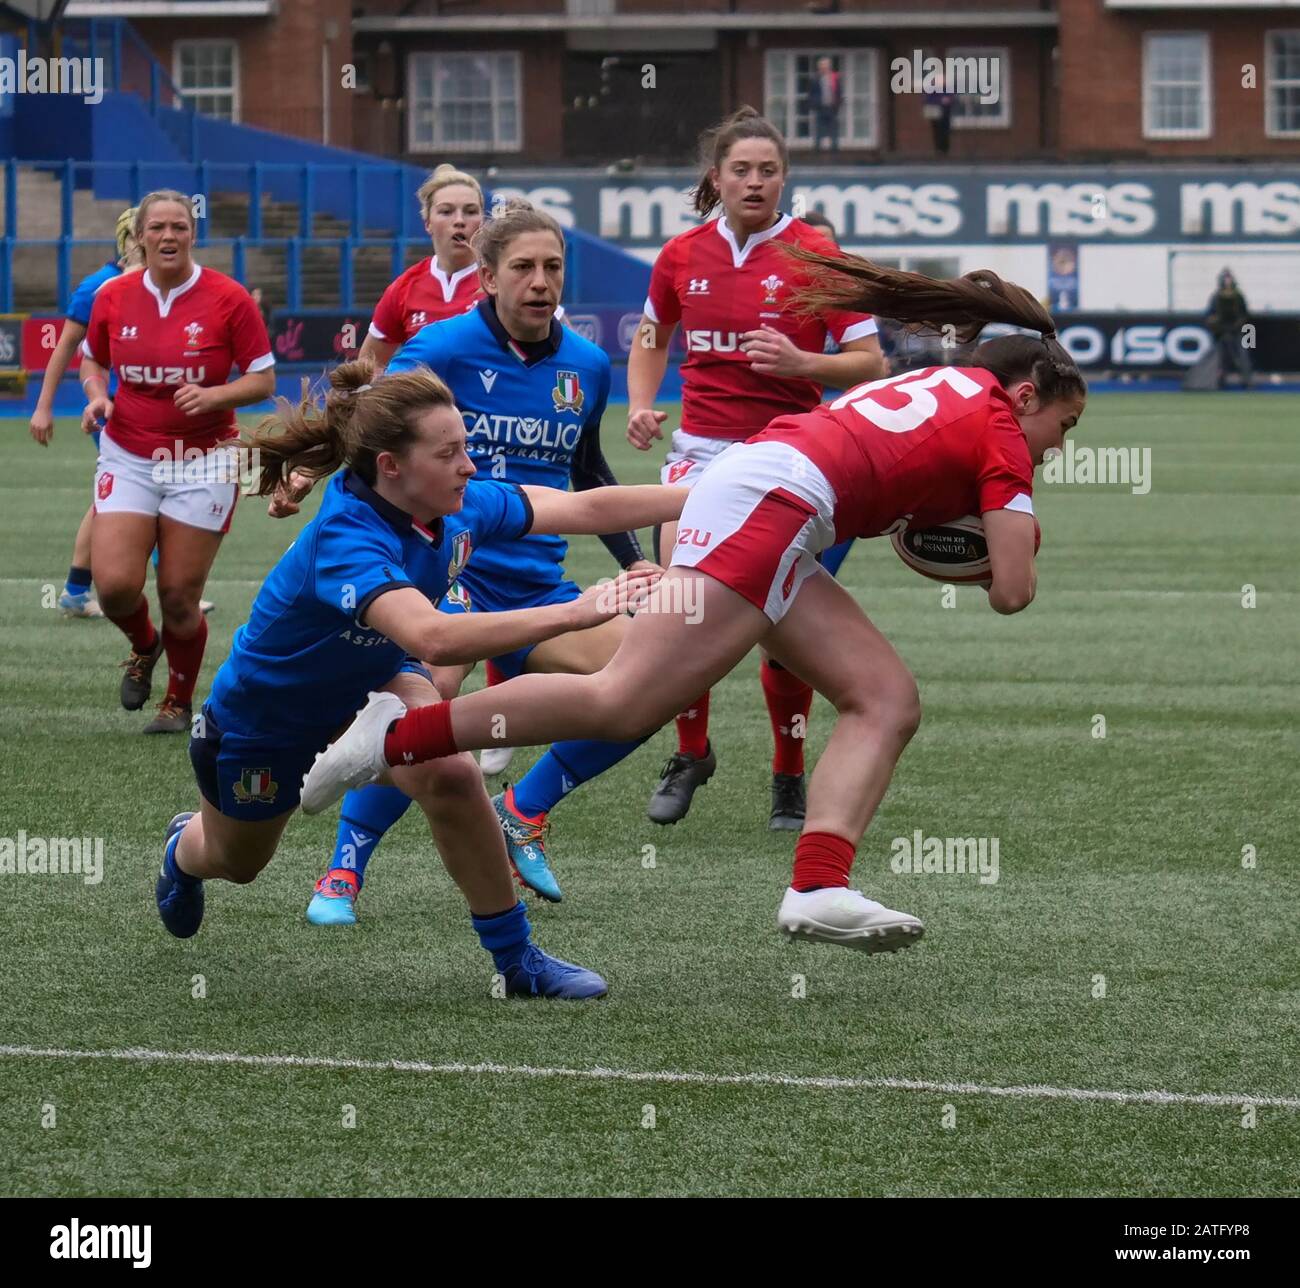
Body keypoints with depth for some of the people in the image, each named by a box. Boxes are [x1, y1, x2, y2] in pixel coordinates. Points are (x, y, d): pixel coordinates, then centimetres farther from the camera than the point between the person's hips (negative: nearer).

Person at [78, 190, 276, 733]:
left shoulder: (229, 299, -8)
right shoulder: (113, 297, 0)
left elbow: (263, 380, -4)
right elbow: (92, 359, 16)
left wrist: (213, 396, -22)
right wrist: (97, 396, -5)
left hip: (202, 462, -2)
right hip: (129, 458, 2)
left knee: (179, 596, -1)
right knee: (114, 584, -12)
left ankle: (179, 702, 23)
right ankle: (143, 646, 24)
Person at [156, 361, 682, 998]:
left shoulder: (455, 507, -24)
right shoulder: (346, 542, -45)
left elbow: (590, 507, -17)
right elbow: (433, 638, -62)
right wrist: (574, 613, -64)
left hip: (370, 683, 4)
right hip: (264, 720, -4)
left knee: (450, 774, -27)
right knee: (234, 861, 24)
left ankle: (515, 956, -12)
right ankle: (184, 848, 62)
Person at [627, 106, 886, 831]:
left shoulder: (813, 255, -5)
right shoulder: (683, 256, 5)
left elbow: (870, 363, -5)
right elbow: (652, 340, 23)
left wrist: (801, 363, -22)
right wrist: (641, 406, 6)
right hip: (701, 450, 2)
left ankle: (790, 778, 16)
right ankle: (691, 753, 10)